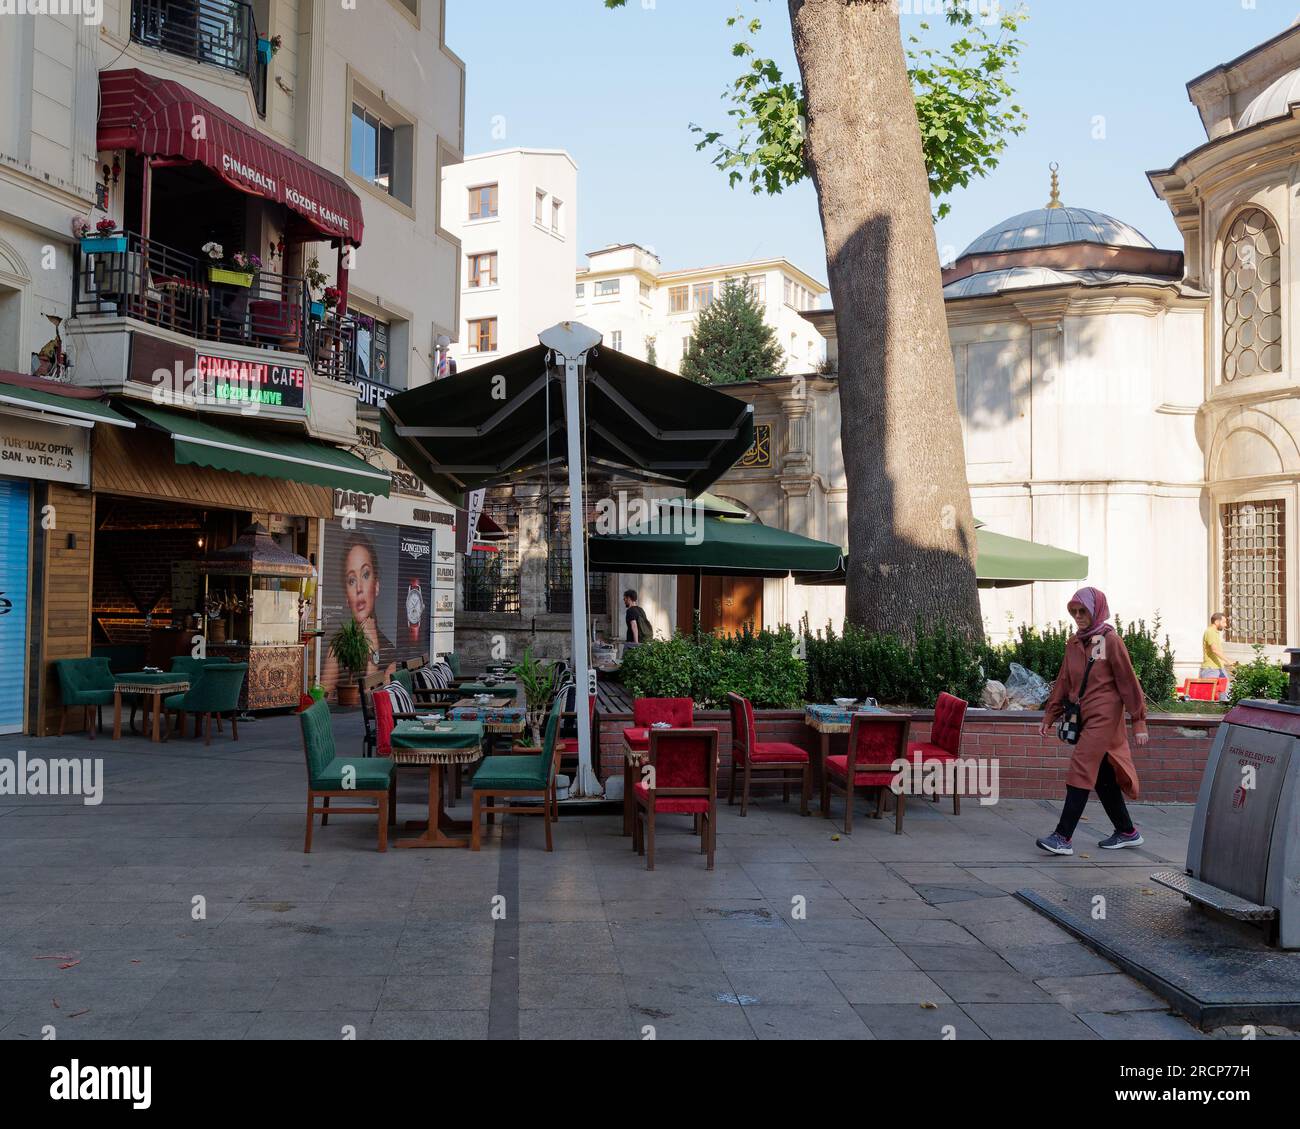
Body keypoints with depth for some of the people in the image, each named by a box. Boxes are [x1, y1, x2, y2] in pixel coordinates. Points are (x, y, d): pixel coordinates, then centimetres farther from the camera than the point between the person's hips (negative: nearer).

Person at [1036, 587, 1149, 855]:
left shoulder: (1110, 640, -8)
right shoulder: (1073, 643, 11)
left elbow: (1128, 682, -8)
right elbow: (1064, 682, 15)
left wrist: (1139, 722, -8)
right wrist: (1050, 716, 13)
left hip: (1104, 716, -7)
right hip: (1084, 717, 7)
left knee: (1081, 770, -12)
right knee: (1102, 777, 11)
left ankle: (1063, 837, -14)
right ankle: (1127, 832, 24)